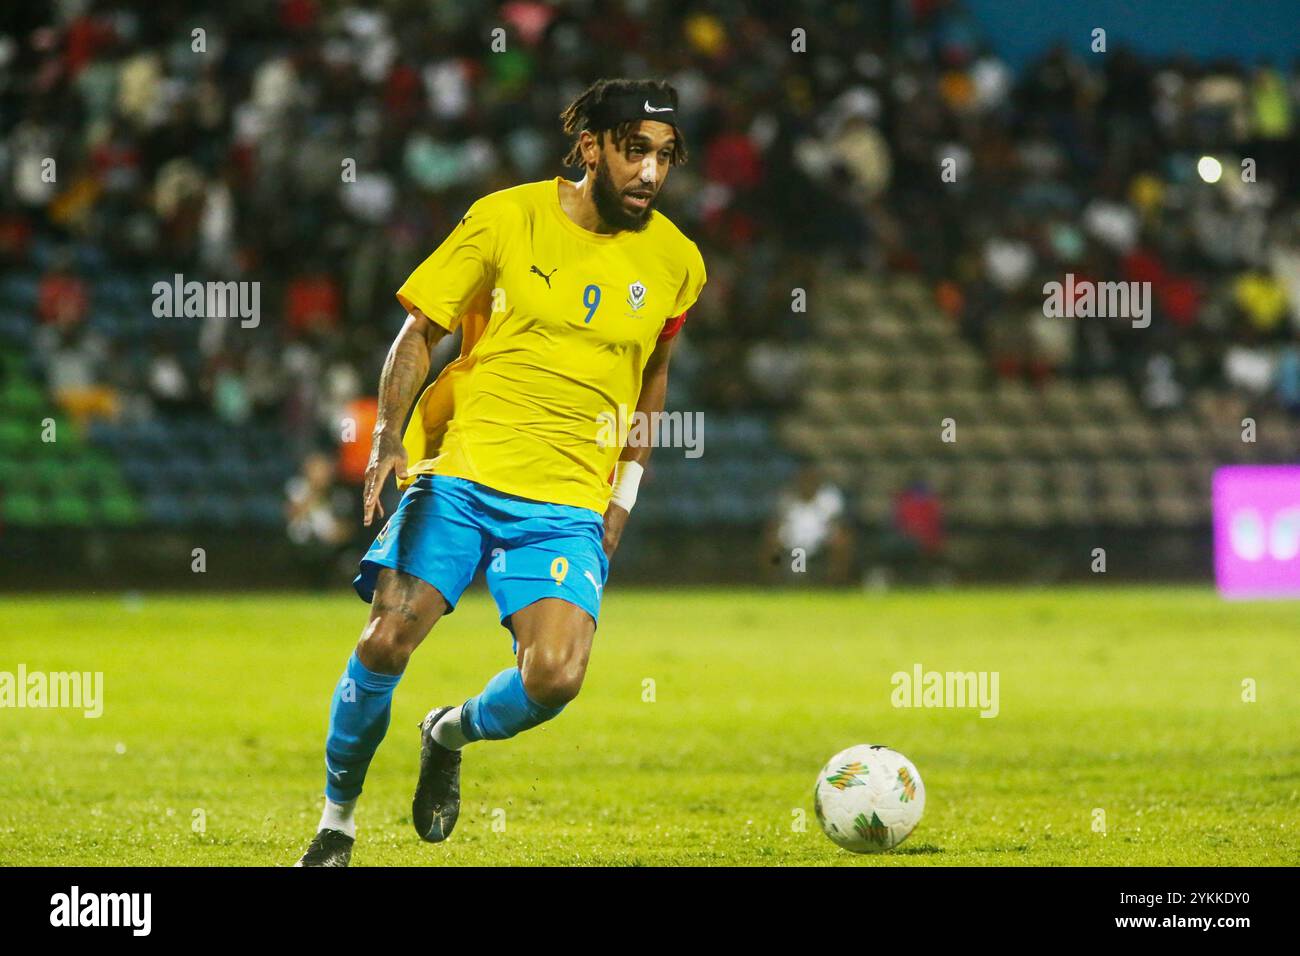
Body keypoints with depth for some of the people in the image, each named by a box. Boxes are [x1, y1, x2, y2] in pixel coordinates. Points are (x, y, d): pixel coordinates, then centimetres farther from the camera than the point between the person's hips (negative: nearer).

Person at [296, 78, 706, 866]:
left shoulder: (676, 262, 6)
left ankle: (453, 734, 16)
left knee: (555, 677, -19)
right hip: (460, 473, -1)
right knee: (387, 643, -15)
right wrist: (389, 436, -11)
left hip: (570, 503, 1)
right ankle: (337, 817, 9)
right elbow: (421, 329, 4)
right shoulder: (507, 218, -2)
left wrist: (626, 492, 16)